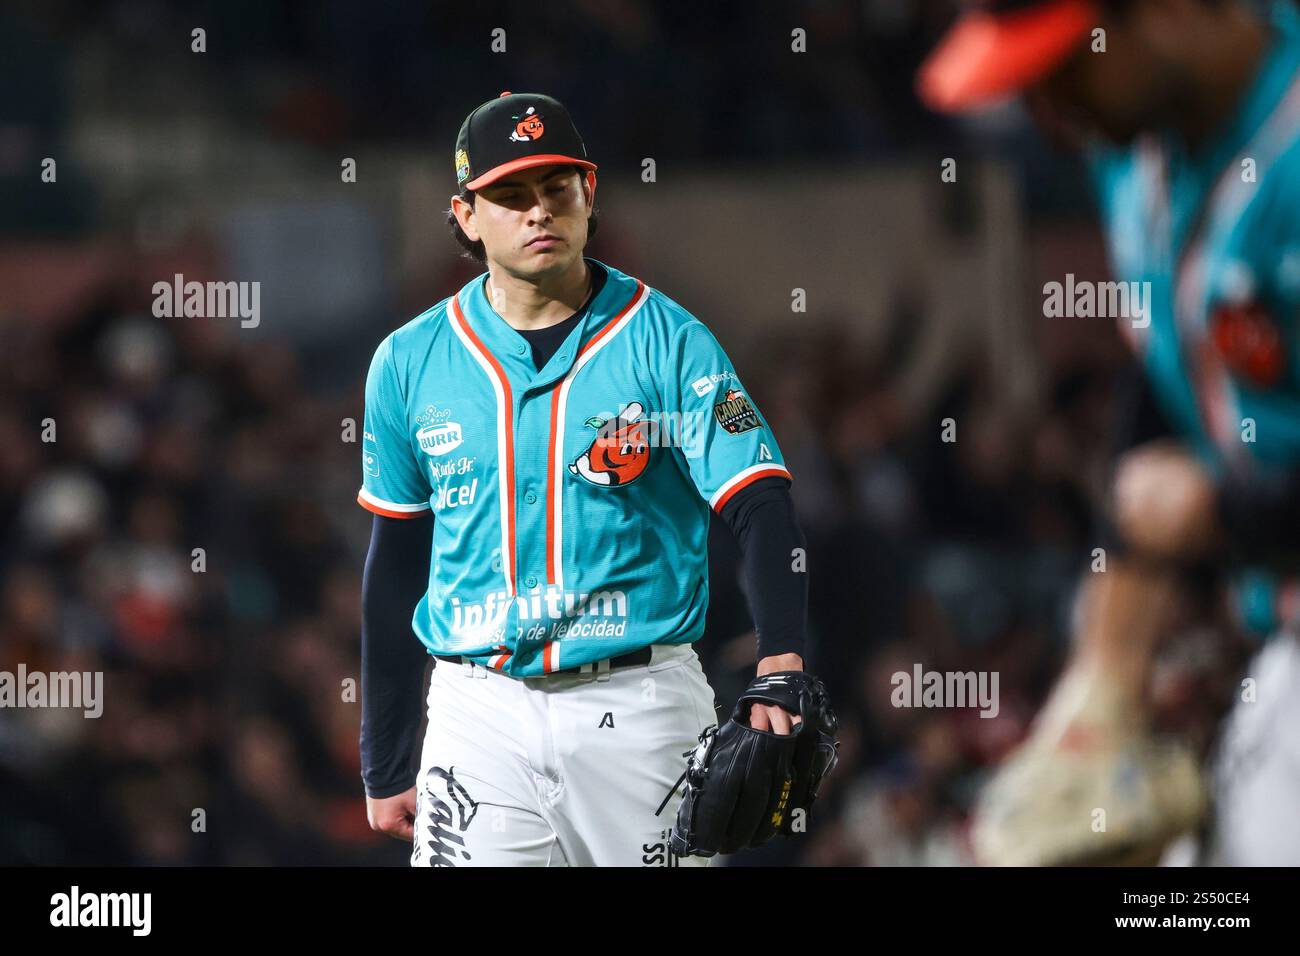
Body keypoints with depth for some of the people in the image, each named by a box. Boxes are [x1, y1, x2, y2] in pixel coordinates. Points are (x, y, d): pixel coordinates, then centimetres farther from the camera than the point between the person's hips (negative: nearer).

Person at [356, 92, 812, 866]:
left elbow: (762, 511, -11)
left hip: (639, 711, -1)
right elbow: (396, 567, 14)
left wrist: (782, 664, -30)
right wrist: (386, 767, 13)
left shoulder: (667, 342, -2)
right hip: (481, 710, 2)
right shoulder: (411, 362, 6)